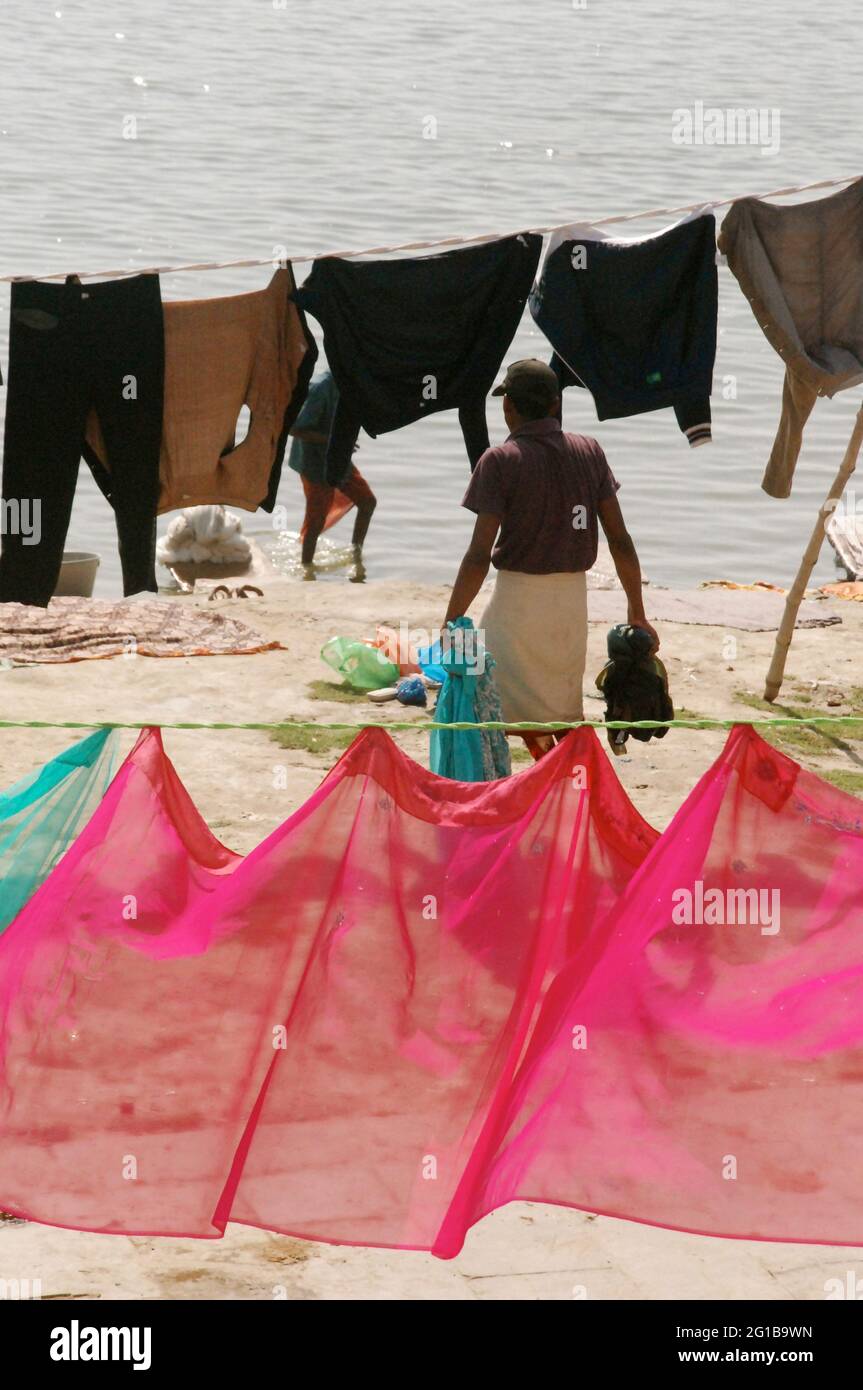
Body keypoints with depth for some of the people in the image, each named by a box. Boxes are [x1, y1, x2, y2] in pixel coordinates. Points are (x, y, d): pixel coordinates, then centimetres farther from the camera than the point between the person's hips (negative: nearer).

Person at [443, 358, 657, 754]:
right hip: (574, 598, 5)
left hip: (518, 596, -5)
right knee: (565, 713, 19)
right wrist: (637, 613, 12)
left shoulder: (500, 461, -10)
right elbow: (620, 540, 3)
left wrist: (450, 624, -11)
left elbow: (479, 555, -15)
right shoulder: (589, 452, 3)